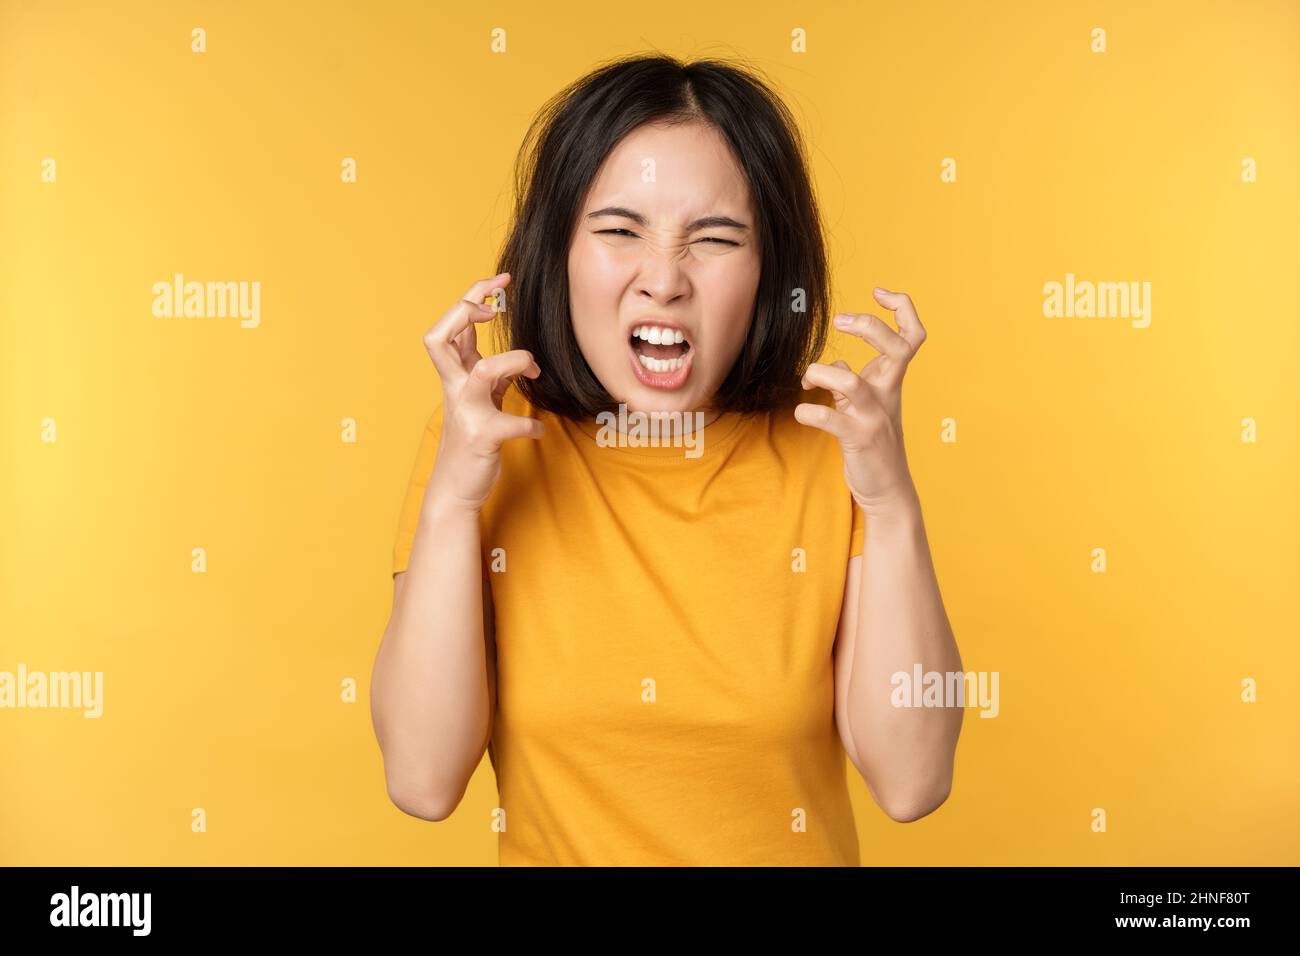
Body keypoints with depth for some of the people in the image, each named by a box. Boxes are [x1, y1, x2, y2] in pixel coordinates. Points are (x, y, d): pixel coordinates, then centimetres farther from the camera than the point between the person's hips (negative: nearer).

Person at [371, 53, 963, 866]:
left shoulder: (829, 449, -9)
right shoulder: (482, 441, -9)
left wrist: (894, 504, -20)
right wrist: (449, 502, -22)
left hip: (795, 846, 0)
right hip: (549, 843, 0)